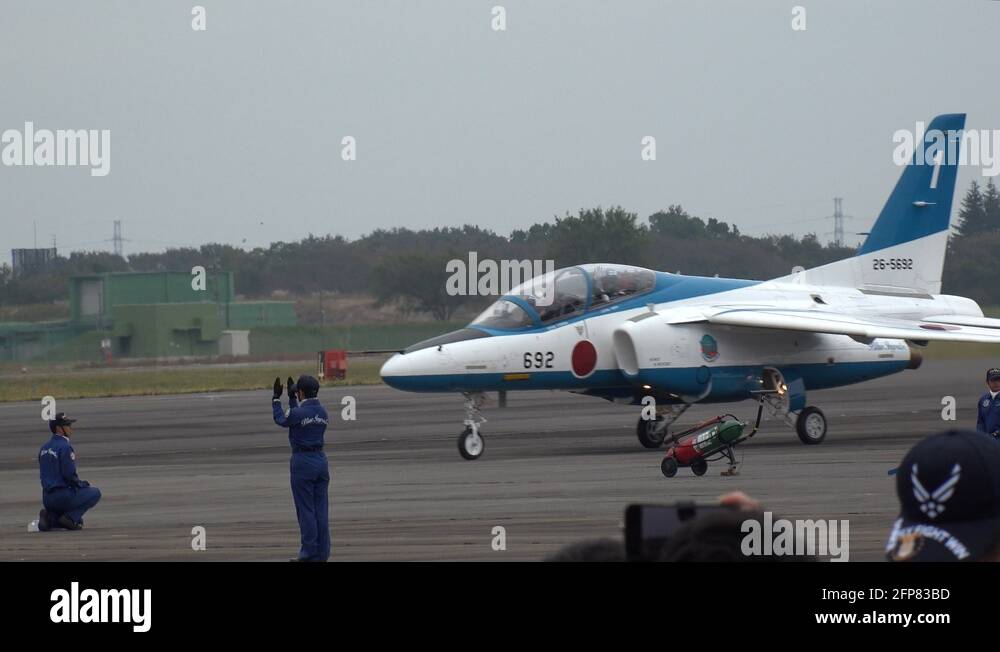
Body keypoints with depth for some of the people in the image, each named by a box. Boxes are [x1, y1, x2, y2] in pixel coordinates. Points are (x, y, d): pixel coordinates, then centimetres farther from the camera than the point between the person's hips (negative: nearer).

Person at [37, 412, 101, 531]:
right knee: (95, 493, 6)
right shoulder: (64, 447, -15)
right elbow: (69, 475, -19)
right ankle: (70, 517, -7)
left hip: (46, 499, 9)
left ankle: (50, 517, 2)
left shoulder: (44, 448, 13)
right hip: (62, 496, -9)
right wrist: (81, 484, 2)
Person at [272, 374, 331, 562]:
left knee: (305, 510, -2)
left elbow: (280, 420, 5)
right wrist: (291, 399, 29)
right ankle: (322, 552, 9)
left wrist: (276, 398, 18)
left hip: (302, 462, -7)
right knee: (321, 509, 7)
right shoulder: (323, 413, 6)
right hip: (321, 460, 7)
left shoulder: (298, 413, -15)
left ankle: (309, 552, -1)